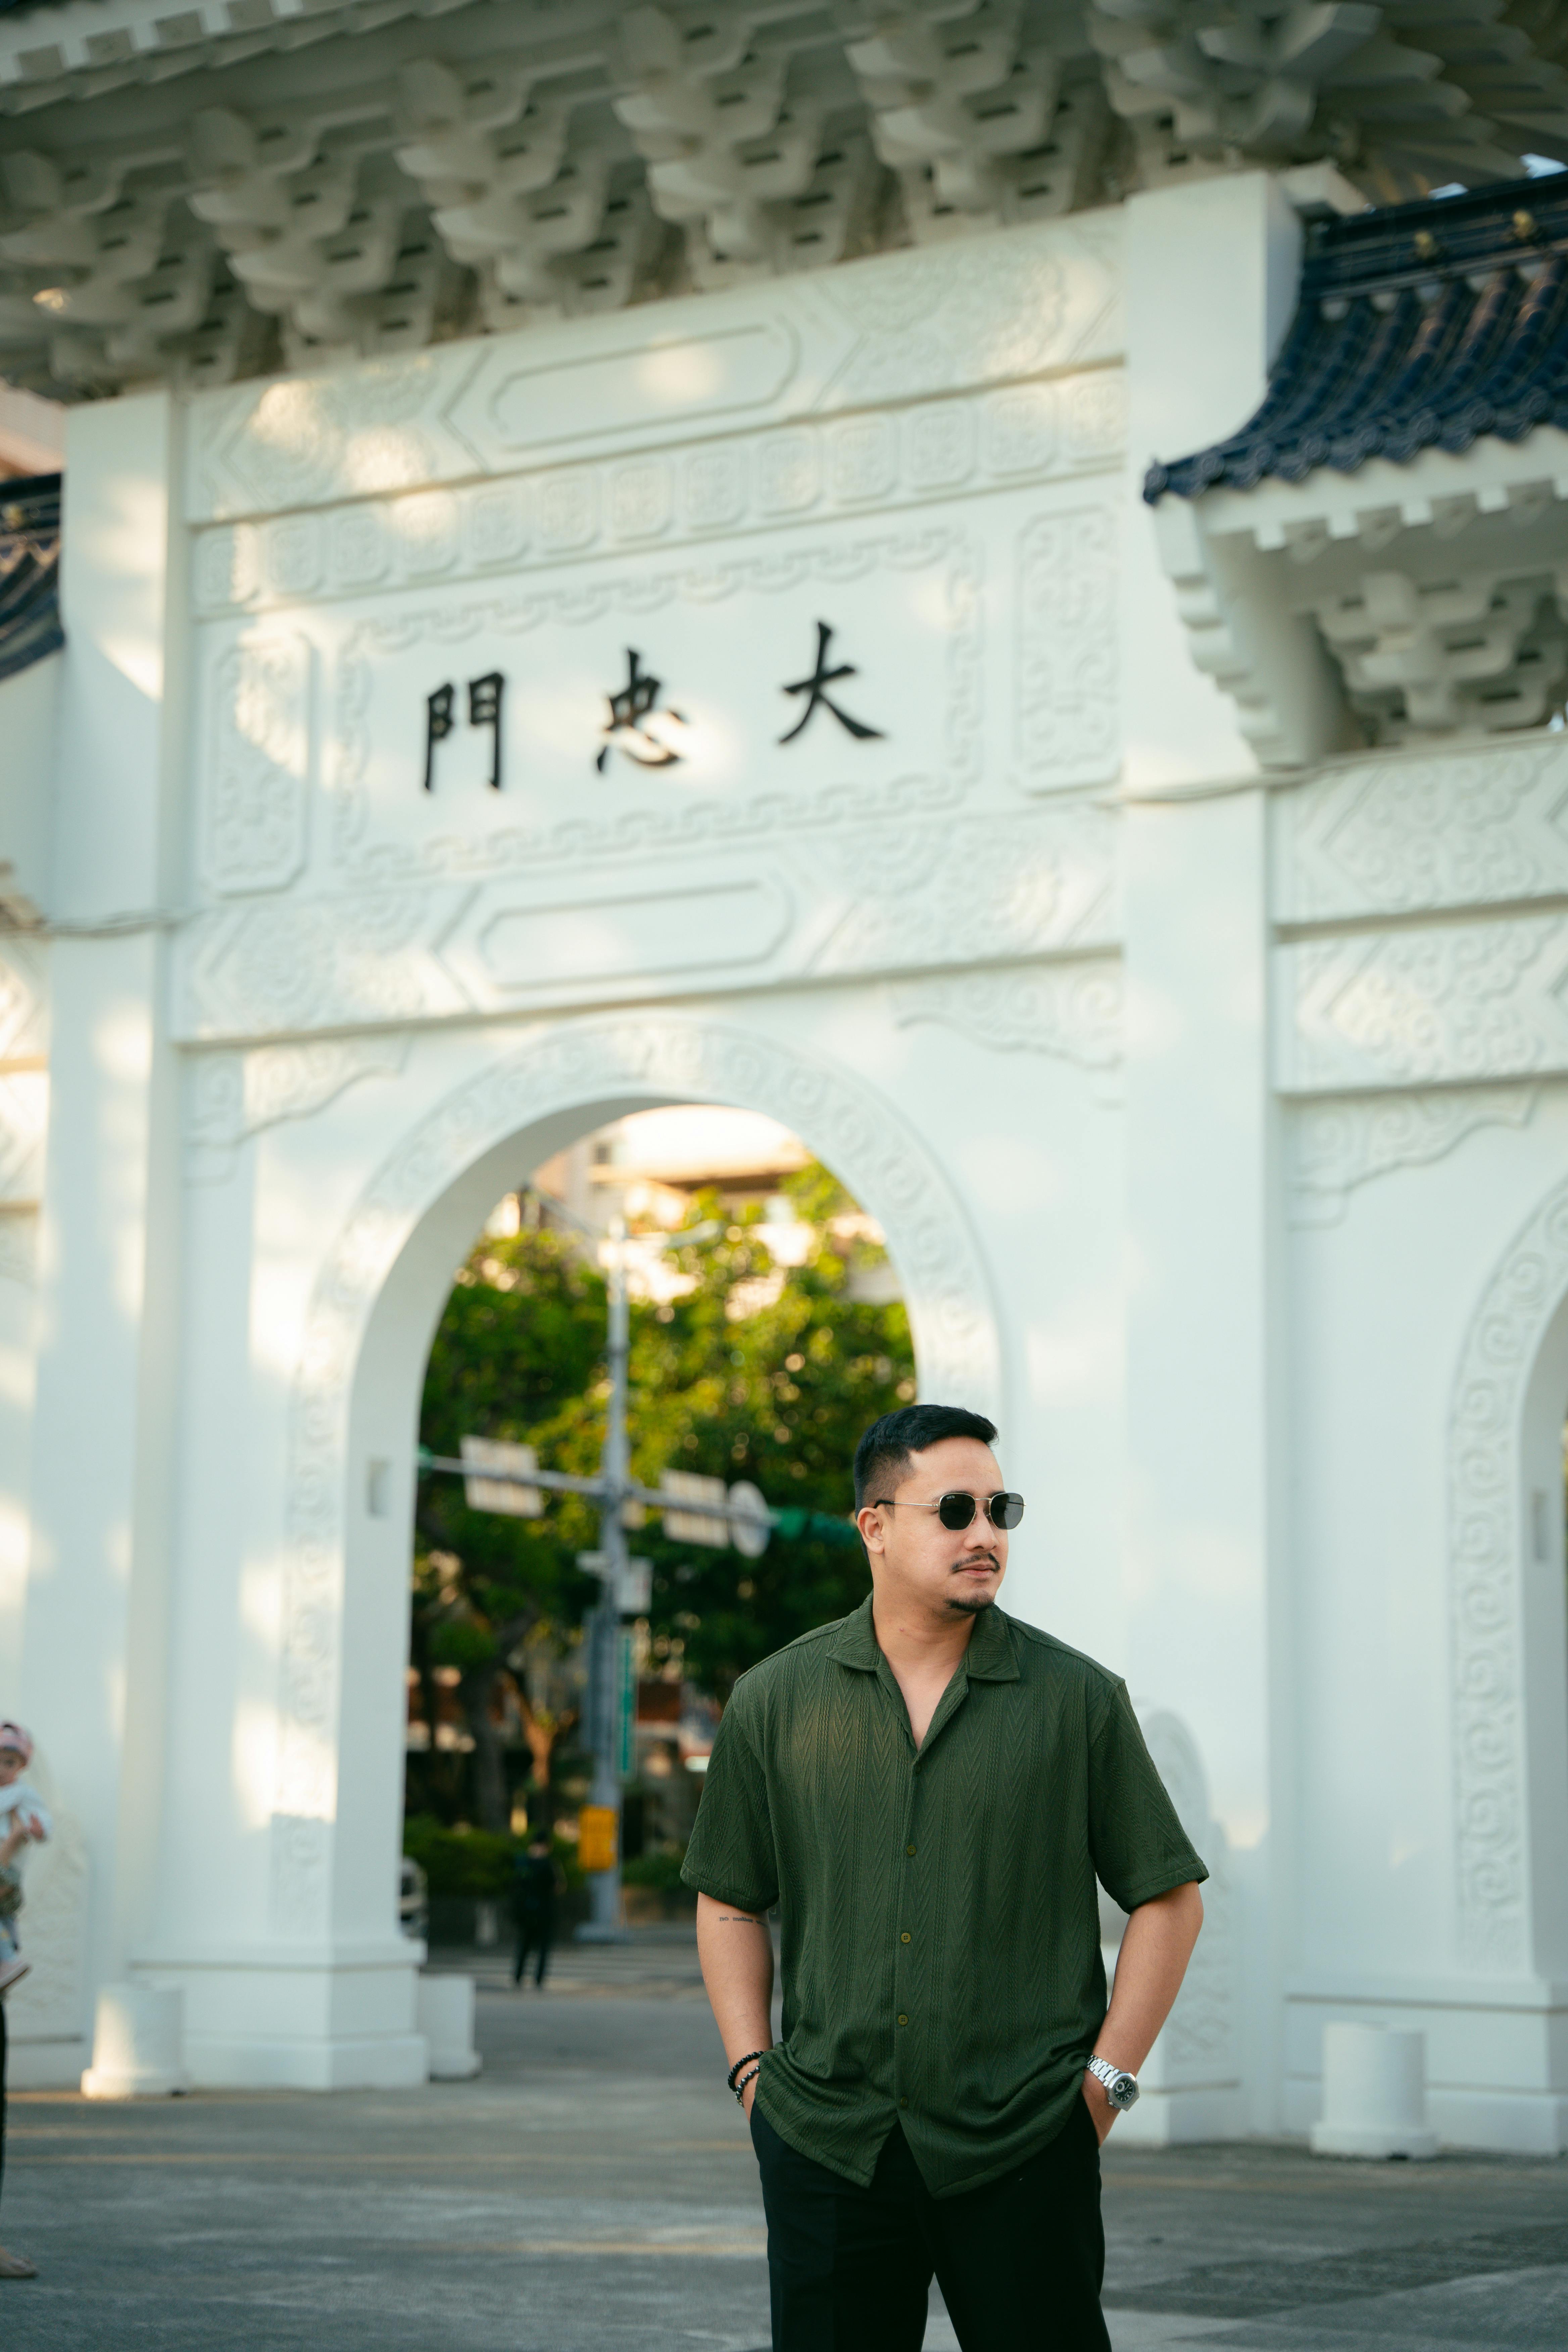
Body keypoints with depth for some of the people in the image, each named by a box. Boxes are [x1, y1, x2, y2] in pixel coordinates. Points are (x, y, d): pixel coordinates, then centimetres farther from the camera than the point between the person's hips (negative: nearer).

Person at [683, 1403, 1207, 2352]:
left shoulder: (1079, 1697, 1)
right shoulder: (776, 1699, 6)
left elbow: (1169, 1897, 6)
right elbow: (730, 1900, 15)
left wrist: (1107, 2080, -1)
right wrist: (753, 2069, 5)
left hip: (1021, 2152, -1)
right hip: (825, 2144, 1)